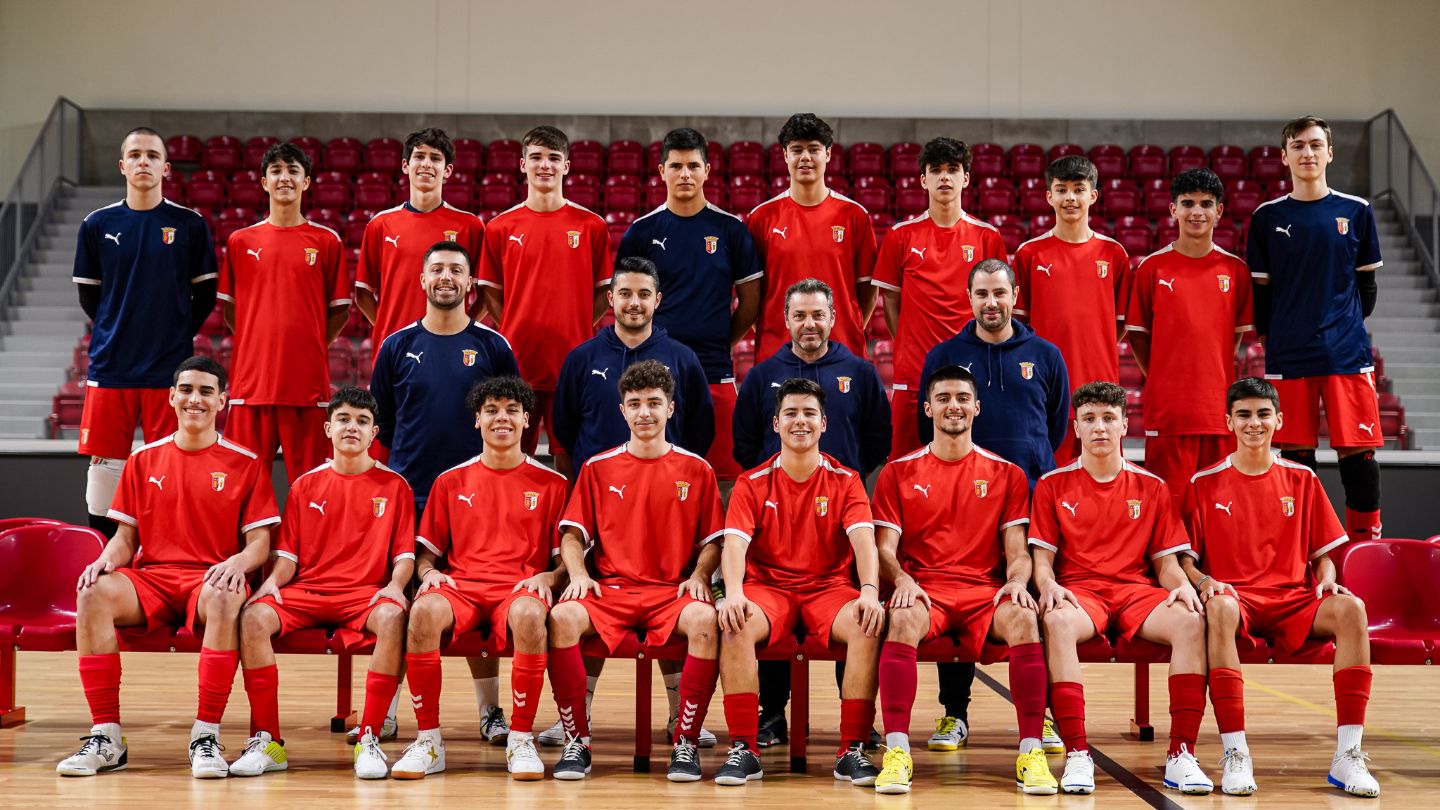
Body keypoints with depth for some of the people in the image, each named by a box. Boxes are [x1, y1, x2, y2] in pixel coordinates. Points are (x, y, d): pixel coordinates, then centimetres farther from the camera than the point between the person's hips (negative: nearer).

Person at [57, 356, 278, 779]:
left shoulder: (246, 464, 6)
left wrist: (238, 562, -21)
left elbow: (259, 542, 2)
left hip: (211, 579, -3)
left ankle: (206, 736, -31)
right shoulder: (144, 460, 15)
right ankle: (106, 737, -24)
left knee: (225, 598, -40)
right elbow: (126, 536, 15)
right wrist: (107, 559, -8)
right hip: (151, 578, 3)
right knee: (93, 594, -29)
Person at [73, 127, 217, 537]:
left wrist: (178, 335, 2)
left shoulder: (190, 224, 1)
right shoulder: (97, 225, 5)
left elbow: (205, 294, 8)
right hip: (110, 365, 2)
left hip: (169, 367, -1)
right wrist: (115, 334, 7)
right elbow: (88, 293, 14)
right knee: (105, 464, 4)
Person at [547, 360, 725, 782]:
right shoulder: (597, 468, 12)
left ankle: (686, 743, -21)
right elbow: (573, 534, 11)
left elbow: (712, 540, 10)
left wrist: (699, 576, -8)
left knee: (704, 620, -35)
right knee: (563, 616, -31)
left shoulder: (696, 470, 10)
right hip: (609, 589, 1)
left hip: (672, 590, -1)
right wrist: (578, 574, -7)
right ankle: (577, 741, -17)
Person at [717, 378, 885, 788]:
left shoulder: (845, 480, 5)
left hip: (829, 586, 0)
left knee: (869, 625, -31)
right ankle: (743, 750, -25)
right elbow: (734, 543, -9)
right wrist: (734, 593, -30)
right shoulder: (753, 483, 4)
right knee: (734, 625, -33)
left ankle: (852, 751, -23)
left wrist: (870, 591, -29)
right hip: (768, 588, 0)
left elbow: (863, 539, -9)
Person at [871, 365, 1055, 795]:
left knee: (1023, 619, -33)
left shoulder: (1006, 474, 15)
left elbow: (1017, 551, 10)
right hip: (922, 589, -1)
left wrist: (1017, 581, -13)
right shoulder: (899, 472, 13)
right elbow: (885, 548, 6)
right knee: (903, 618, -36)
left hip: (985, 591, 1)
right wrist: (901, 580, -16)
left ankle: (1031, 753, -28)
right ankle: (896, 751, -36)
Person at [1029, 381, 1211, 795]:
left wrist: (1182, 586, -10)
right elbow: (1042, 559, 6)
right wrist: (1049, 584, -17)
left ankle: (1181, 753, -28)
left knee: (1191, 622, -31)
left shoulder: (1152, 488, 14)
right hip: (1079, 591, -2)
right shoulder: (1053, 485, 10)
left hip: (1137, 591, 2)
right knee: (1058, 621, -38)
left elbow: (1165, 562, 12)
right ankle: (1077, 754, -37)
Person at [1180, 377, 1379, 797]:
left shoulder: (1302, 480, 14)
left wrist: (1326, 580, -6)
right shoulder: (1205, 483, 7)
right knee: (1219, 608, -39)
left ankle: (1347, 755, -28)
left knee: (1351, 608, -29)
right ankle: (1235, 754, -37)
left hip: (1292, 601, 2)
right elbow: (1186, 560, 6)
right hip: (1234, 596, -2)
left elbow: (1322, 555, 16)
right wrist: (1204, 581, -15)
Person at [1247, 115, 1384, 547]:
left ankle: (1367, 544, 9)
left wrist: (1347, 327, 12)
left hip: (1347, 352, 0)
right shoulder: (1268, 217, 6)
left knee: (1358, 450, -2)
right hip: (1288, 357, 0)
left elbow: (1367, 284, 14)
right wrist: (1275, 336, 6)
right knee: (1296, 455, 4)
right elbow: (1260, 290, 10)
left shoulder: (1357, 212, 6)